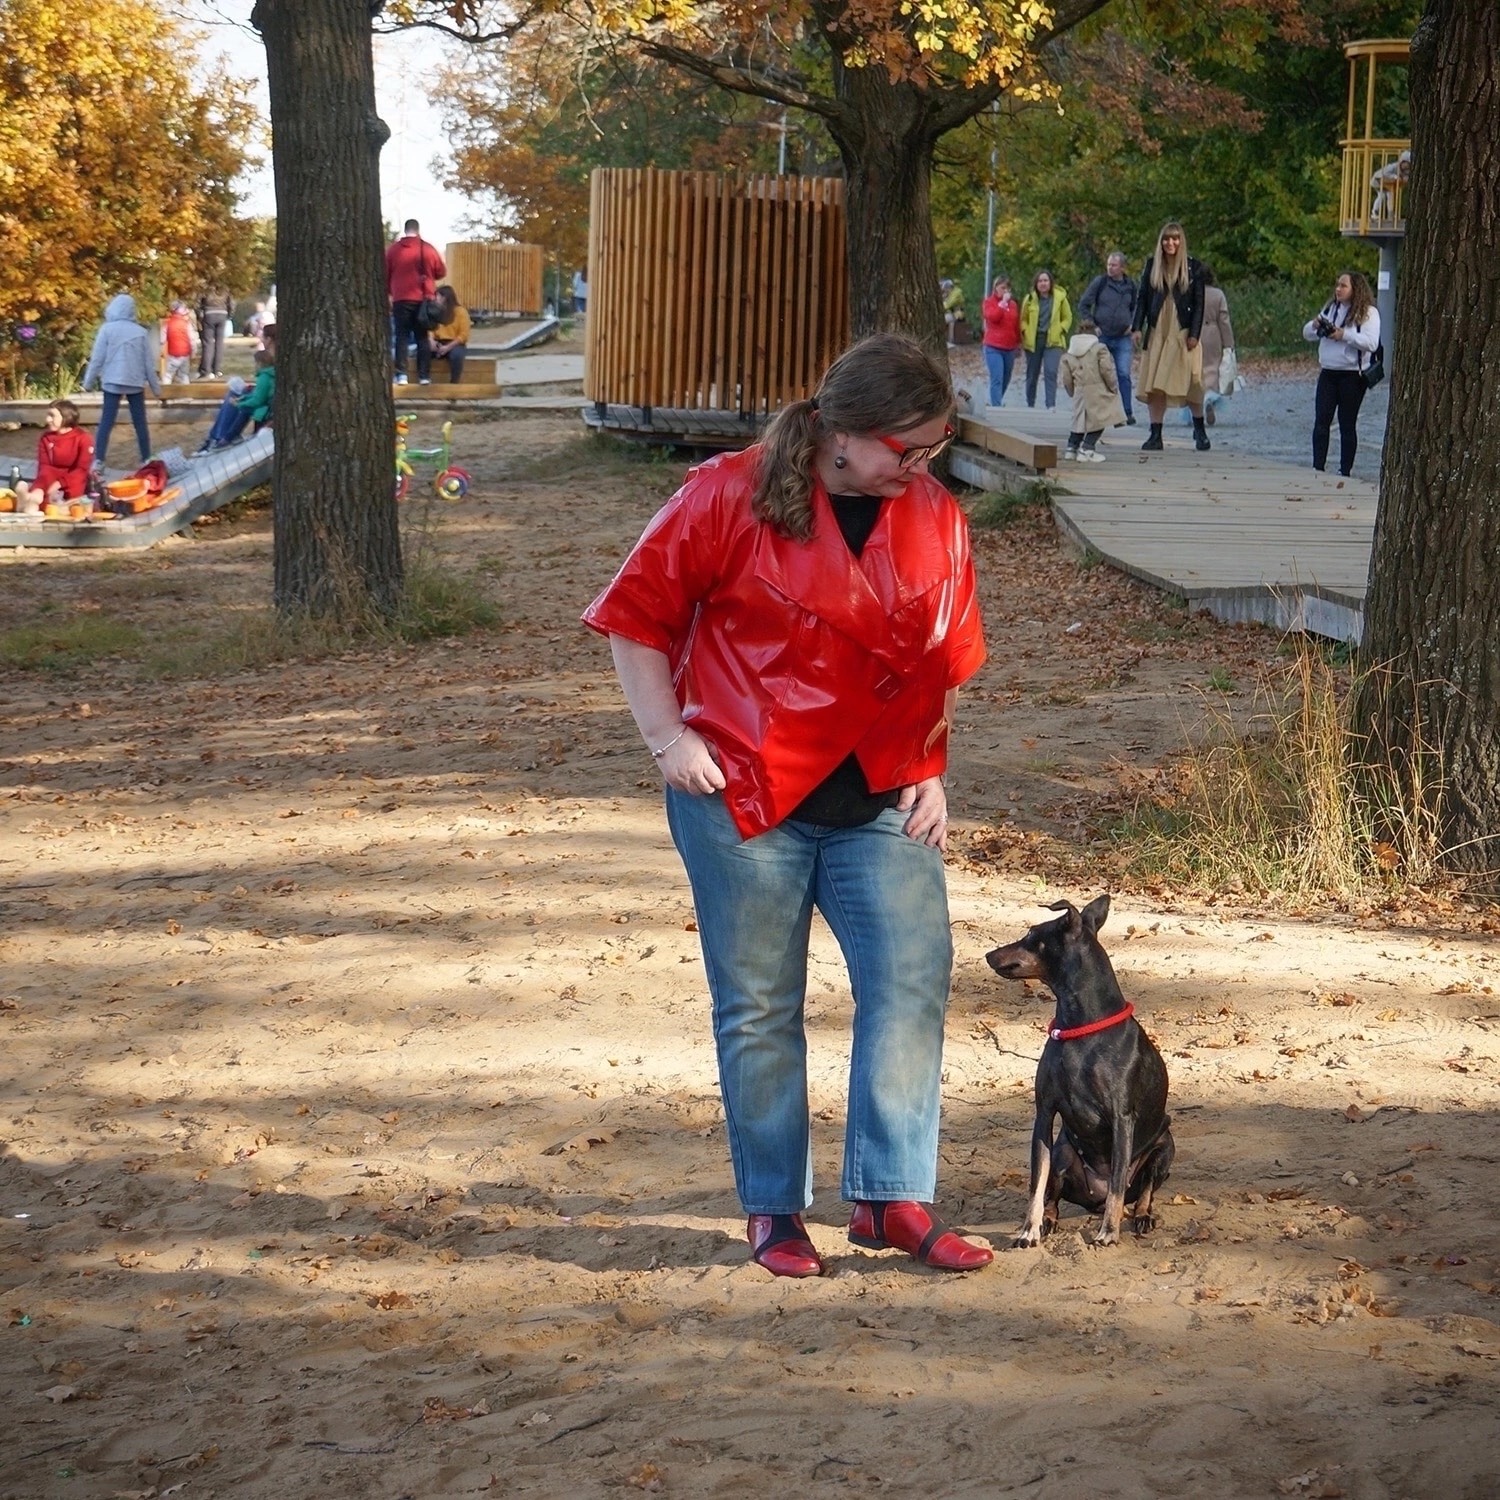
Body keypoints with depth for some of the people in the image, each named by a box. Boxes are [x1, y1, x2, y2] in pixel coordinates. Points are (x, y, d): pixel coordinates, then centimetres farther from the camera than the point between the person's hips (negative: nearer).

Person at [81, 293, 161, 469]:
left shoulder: (107, 329, -5)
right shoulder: (141, 332, 1)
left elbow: (97, 358, -4)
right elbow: (149, 362, 5)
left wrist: (89, 382, 6)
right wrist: (155, 387, 14)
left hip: (112, 382, -1)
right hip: (135, 384, 1)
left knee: (106, 422, -1)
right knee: (140, 423, 9)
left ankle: (98, 460, -9)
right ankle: (147, 460, 11)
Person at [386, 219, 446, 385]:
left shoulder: (393, 249, 0)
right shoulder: (428, 249, 0)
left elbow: (385, 275, 7)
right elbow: (441, 272, 9)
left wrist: (390, 292, 23)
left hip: (401, 299, -1)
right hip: (423, 299, 1)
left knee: (402, 337, 2)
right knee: (423, 337, 7)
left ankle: (401, 375, -7)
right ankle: (424, 376, 3)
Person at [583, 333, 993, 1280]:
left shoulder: (936, 521, 5)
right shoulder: (732, 497, -8)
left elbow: (950, 663, 16)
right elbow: (638, 615, -2)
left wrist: (931, 772, 9)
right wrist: (670, 740, -8)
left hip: (881, 804, 4)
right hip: (746, 800, -4)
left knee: (914, 982, -6)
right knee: (759, 1008, 4)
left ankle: (894, 1198, 1)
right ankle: (775, 1210, 16)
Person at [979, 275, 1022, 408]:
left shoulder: (1013, 304, 15)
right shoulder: (989, 302, 2)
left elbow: (1017, 325, 21)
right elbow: (992, 317, -18)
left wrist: (1018, 344, 22)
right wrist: (1003, 302, -14)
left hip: (1010, 348, 5)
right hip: (994, 348, -5)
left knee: (1006, 380, 10)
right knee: (997, 379, -14)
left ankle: (996, 402, 28)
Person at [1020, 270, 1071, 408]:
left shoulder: (1060, 297, 1)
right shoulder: (1029, 299, 3)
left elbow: (1067, 318, 9)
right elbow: (1023, 319, 12)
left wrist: (1060, 330, -6)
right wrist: (1025, 332, -6)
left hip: (1053, 341, -2)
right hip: (1033, 341, 2)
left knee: (1051, 372, -16)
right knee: (1032, 375, 9)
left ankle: (1051, 406, -18)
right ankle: (1030, 405, 22)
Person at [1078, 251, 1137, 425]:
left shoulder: (1130, 285, 6)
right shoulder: (1099, 283, -3)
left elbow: (1135, 308, 22)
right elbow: (1083, 305, 2)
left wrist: (1132, 325, 7)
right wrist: (1092, 326, -3)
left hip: (1123, 338, 1)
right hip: (1102, 337, -1)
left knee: (1123, 374, -6)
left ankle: (1128, 413, -4)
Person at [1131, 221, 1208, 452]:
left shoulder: (1193, 268, 1)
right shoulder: (1151, 266, 8)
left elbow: (1199, 303, -1)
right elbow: (1142, 297, 8)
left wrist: (1194, 333, -8)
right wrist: (1137, 327, -2)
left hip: (1183, 332, -2)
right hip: (1157, 331, 2)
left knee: (1190, 380, -4)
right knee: (1154, 383, -2)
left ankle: (1199, 431, 13)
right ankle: (1155, 435, 1)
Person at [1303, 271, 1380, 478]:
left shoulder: (1368, 312, -6)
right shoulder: (1330, 308, 12)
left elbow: (1372, 343, -18)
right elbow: (1308, 334, 16)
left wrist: (1345, 335, -22)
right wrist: (1314, 325, -6)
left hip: (1352, 375, -5)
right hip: (1328, 373, 5)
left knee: (1347, 424, 2)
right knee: (1321, 421, -3)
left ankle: (1345, 472, 7)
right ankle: (1318, 468, -2)